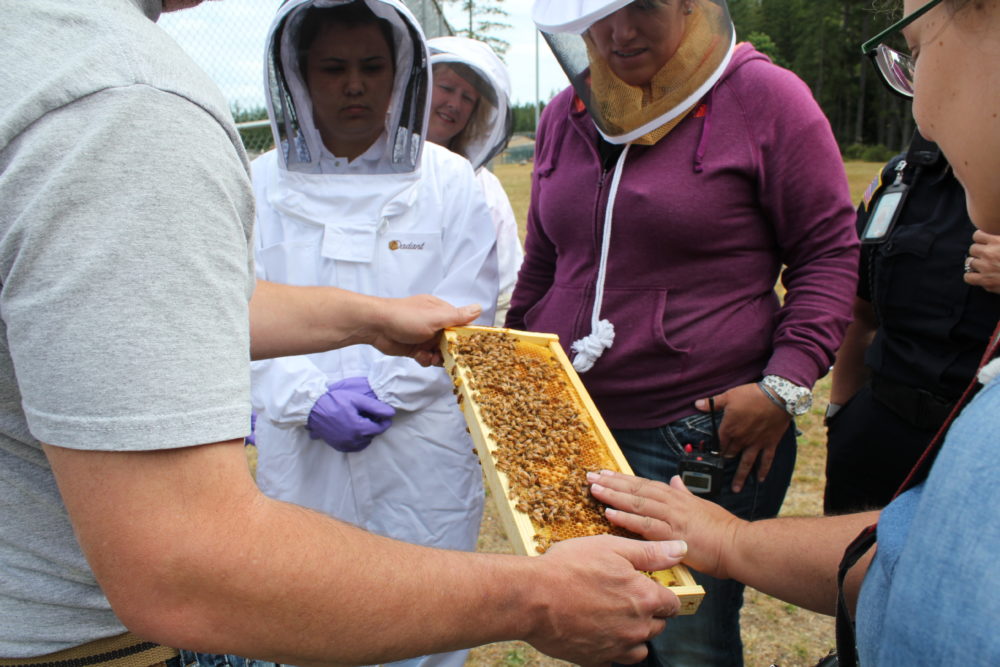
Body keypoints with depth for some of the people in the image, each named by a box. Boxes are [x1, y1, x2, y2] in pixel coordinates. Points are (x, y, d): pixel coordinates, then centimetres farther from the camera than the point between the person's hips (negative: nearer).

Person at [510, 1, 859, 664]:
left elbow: (830, 252, -1)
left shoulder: (766, 98, -4)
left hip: (710, 432, -4)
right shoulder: (567, 114, 11)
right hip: (567, 423, 5)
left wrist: (786, 383, -12)